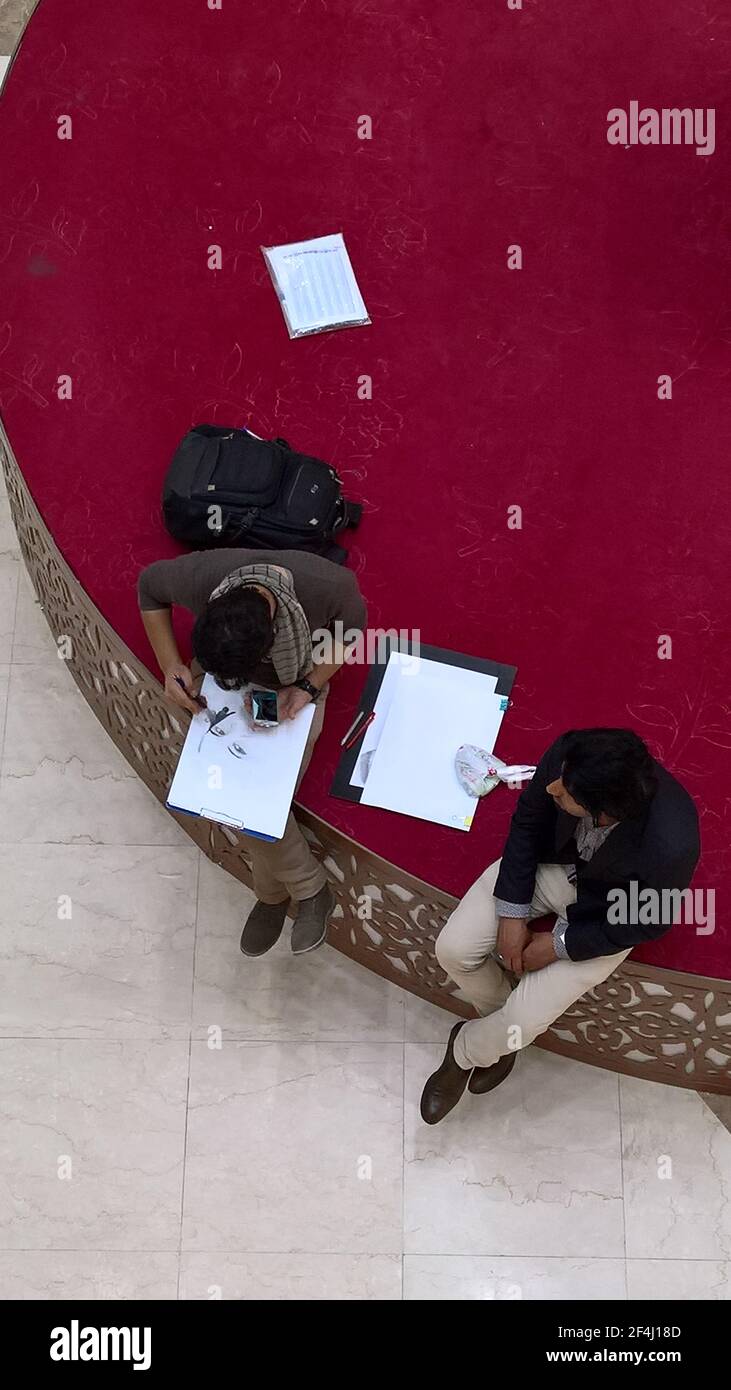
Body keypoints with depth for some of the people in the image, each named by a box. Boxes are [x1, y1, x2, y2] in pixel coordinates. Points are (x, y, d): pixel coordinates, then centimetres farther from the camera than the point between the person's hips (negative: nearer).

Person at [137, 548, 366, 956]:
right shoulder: (199, 578, -35)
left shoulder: (329, 586, -38)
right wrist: (171, 667, -19)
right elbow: (149, 587, -10)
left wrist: (309, 686, -25)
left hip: (301, 683, -1)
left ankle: (273, 893, 10)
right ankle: (310, 887, 8)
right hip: (239, 691, 2)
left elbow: (350, 631, -13)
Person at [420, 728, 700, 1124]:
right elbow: (528, 818, -10)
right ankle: (503, 1033, 27)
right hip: (549, 861, 4)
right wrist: (513, 911, -11)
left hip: (606, 913, -3)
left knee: (525, 1021, -11)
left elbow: (648, 922, -19)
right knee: (453, 950, -6)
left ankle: (464, 1050, 26)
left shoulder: (671, 846, -40)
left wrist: (559, 946, -14)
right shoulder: (566, 754, -31)